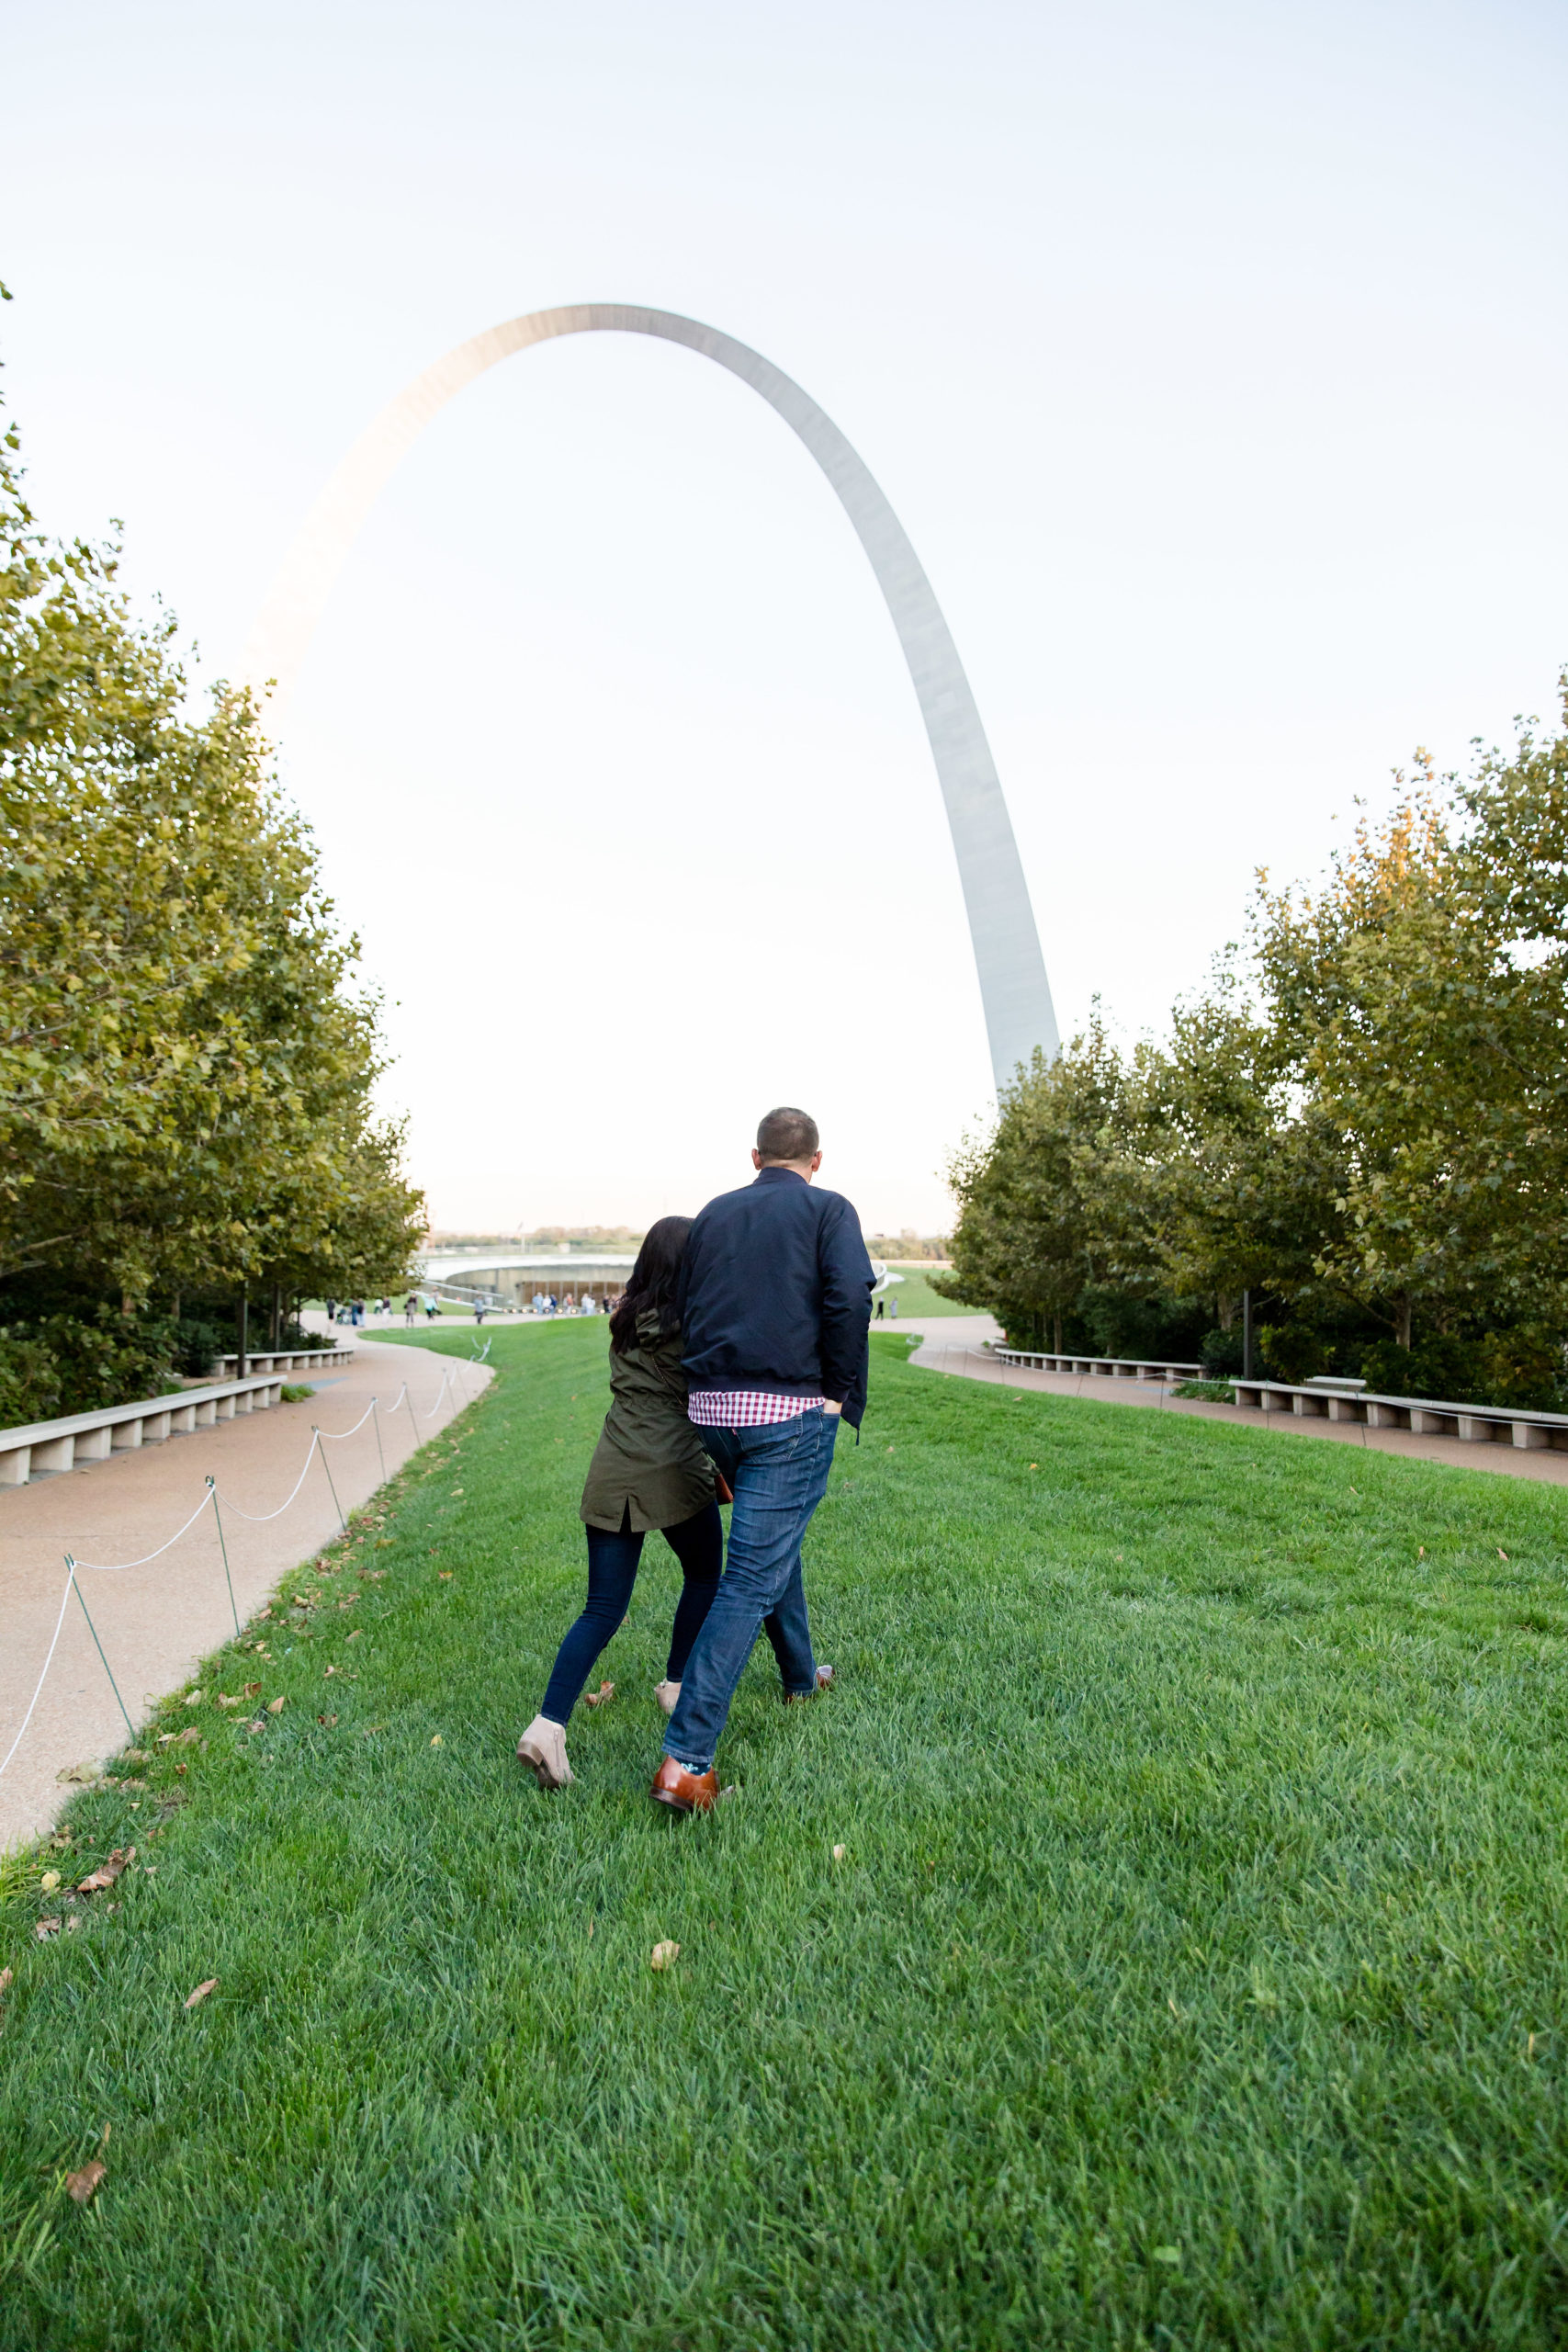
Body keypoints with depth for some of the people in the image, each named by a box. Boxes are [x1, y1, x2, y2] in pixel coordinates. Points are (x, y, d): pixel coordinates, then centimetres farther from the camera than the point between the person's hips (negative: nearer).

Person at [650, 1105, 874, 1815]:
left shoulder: (714, 1213, 13)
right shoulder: (829, 1210, 0)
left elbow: (683, 1311, 11)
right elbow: (849, 1303, -14)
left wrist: (713, 1391, 16)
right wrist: (847, 1401, -4)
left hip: (712, 1410, 6)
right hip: (792, 1411, -5)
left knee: (775, 1542, 26)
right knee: (752, 1578, -2)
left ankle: (800, 1676, 43)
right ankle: (686, 1758, -2)